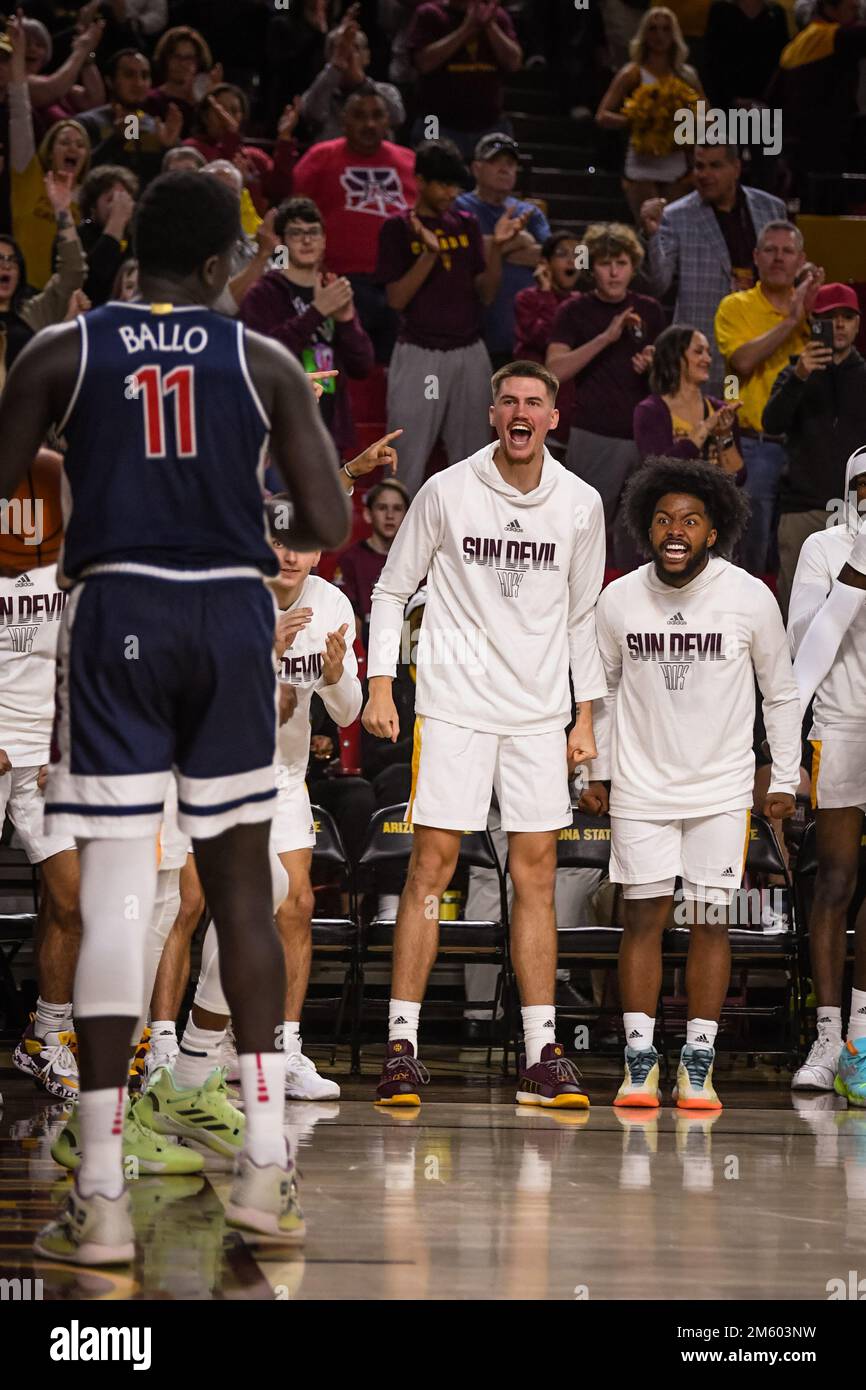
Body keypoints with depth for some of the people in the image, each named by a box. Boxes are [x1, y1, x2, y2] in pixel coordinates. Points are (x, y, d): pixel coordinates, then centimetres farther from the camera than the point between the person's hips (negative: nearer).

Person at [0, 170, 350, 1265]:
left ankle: (100, 1198, -7)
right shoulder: (264, 362, 4)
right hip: (233, 614, 1)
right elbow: (328, 528, 1)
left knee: (113, 893, -4)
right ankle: (265, 1169, 10)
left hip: (118, 610, -1)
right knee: (241, 884, 13)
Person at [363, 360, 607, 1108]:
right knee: (432, 865, -6)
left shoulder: (581, 504, 4)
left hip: (541, 713, 2)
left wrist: (587, 715, 9)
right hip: (453, 703, -2)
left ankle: (543, 1056, 5)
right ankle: (402, 1047, -3)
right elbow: (392, 590, 5)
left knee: (536, 873, 2)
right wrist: (380, 685, -5)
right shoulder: (447, 491, -2)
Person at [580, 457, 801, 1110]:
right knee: (644, 916, -2)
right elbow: (605, 688, 13)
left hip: (722, 790, -1)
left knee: (711, 923, -2)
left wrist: (786, 779, 4)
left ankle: (698, 1067, 3)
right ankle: (639, 1063, 2)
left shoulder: (751, 598, -7)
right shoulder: (619, 600, -3)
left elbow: (781, 694, 4)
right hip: (640, 787, 1)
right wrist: (598, 771, 13)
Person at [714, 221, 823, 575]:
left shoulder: (810, 307, 11)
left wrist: (816, 310, -11)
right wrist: (791, 320, -16)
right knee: (749, 550, -1)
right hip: (756, 448, -3)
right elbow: (743, 359, -17)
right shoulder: (737, 306, 0)